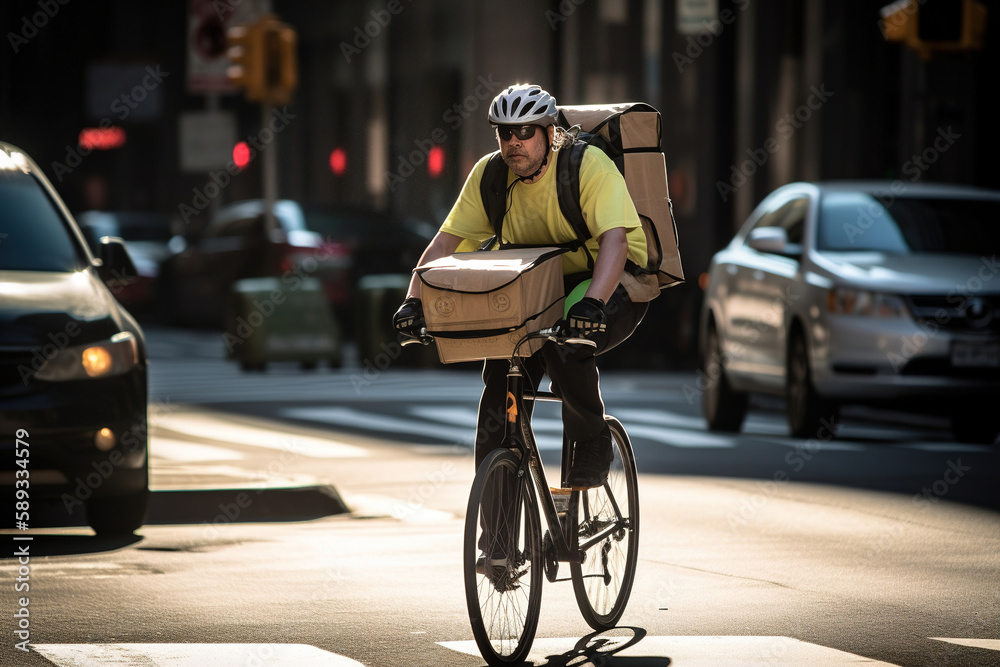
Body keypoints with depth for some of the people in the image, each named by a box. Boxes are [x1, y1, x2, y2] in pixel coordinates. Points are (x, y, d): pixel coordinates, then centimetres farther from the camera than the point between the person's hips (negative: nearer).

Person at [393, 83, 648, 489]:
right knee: (499, 380, -12)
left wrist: (592, 303, -52)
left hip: (610, 287, -5)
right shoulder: (489, 174, -8)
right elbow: (445, 241, -8)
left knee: (565, 344, -35)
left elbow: (614, 240, -36)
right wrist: (415, 301, -24)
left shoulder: (590, 167, -23)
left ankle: (592, 444, -11)